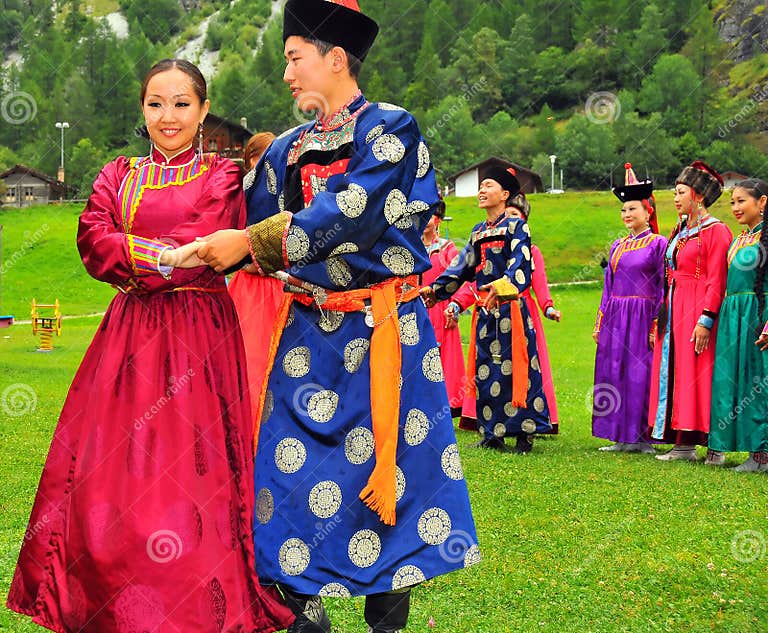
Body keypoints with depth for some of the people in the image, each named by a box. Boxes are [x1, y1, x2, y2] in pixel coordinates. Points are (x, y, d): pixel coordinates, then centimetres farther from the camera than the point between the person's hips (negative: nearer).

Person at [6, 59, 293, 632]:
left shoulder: (221, 176, 6)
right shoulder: (119, 175, 17)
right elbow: (93, 242, 0)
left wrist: (134, 257, -11)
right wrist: (167, 255, -12)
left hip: (198, 335, -4)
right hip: (129, 335, 4)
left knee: (189, 471, -7)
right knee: (111, 470, 0)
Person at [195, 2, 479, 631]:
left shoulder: (392, 128, -4)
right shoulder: (288, 149, 14)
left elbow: (354, 214, -19)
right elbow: (251, 228, 12)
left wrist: (256, 241, -21)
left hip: (381, 334, -5)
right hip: (306, 334, 5)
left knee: (385, 477, -2)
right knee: (290, 472, -1)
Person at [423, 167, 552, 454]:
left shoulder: (516, 227, -3)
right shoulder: (478, 232, 18)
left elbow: (520, 264, -19)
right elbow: (462, 266, 20)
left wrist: (503, 286, -37)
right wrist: (435, 289, 11)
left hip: (510, 309, -7)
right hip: (485, 311, 7)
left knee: (514, 369, -7)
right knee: (486, 370, 6)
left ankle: (525, 434, -1)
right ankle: (492, 435, 12)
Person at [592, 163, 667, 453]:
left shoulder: (658, 244, -3)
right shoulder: (617, 246, 15)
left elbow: (664, 288, -6)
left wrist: (657, 325, -13)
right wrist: (599, 324, 13)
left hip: (642, 318, -6)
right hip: (616, 319, 6)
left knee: (641, 375, -4)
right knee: (614, 374, 6)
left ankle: (644, 438, 3)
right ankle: (622, 437, 13)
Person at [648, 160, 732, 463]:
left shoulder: (716, 231, -10)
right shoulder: (680, 231, 16)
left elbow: (717, 281, -16)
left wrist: (706, 320, -22)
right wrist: (664, 312, 12)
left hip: (698, 311, -9)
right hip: (675, 312, 9)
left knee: (700, 376, -8)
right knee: (676, 374, 8)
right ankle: (683, 445, 12)